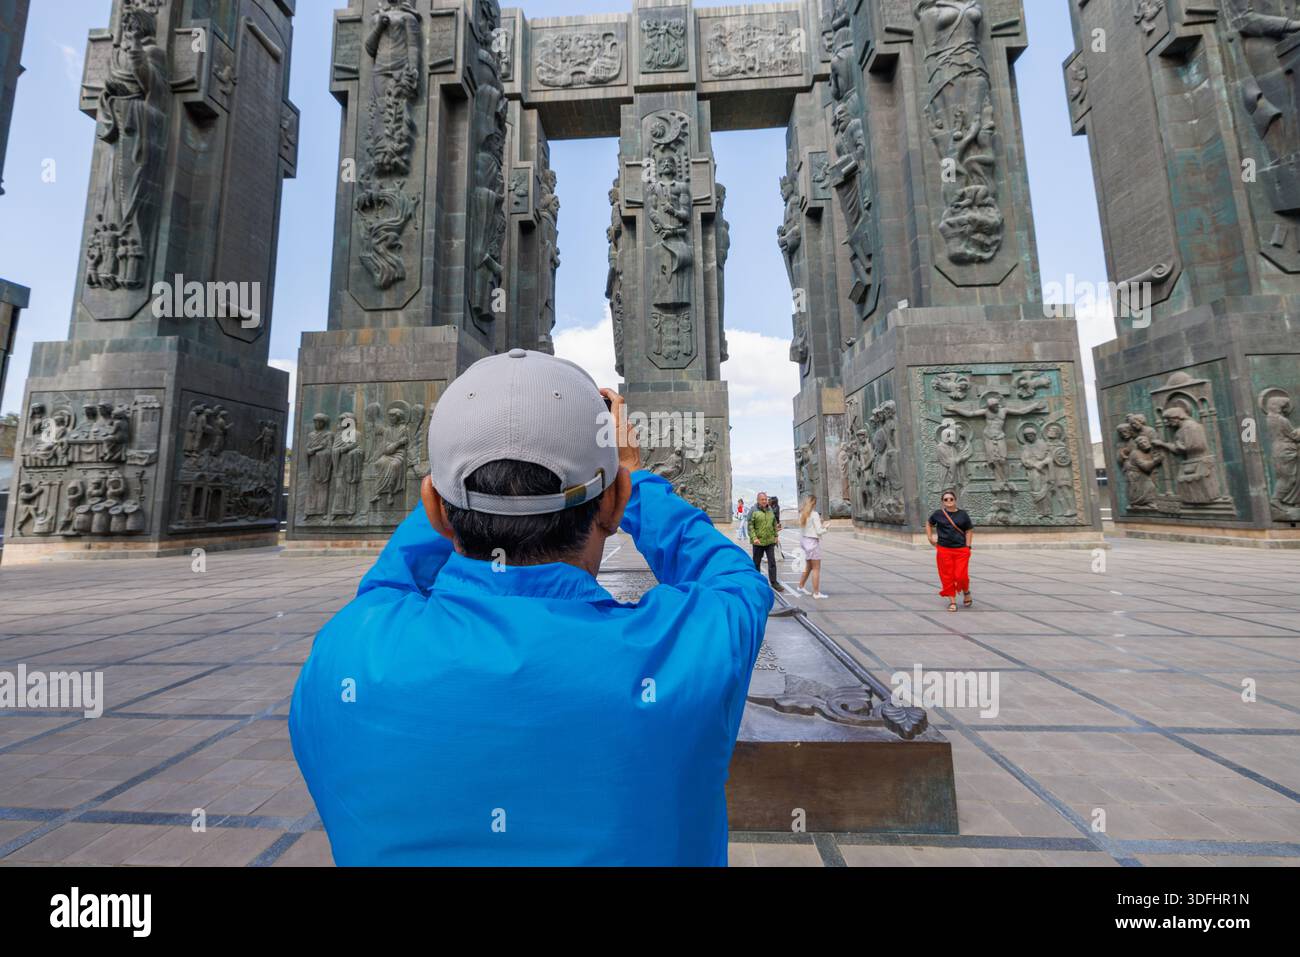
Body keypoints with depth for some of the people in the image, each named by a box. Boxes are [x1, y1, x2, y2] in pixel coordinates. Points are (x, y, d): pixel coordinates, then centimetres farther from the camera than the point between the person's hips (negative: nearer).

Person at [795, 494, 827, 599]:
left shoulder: (802, 514, 7)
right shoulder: (814, 514, -15)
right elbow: (819, 531, -16)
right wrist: (824, 527, 5)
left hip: (804, 541, 8)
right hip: (813, 542, -8)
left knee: (808, 566, 21)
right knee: (816, 568, 0)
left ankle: (800, 586, 28)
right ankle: (816, 593, 3)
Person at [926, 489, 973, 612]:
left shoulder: (962, 514, 2)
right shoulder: (938, 514, 2)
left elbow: (969, 530, 9)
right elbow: (928, 523, 18)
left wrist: (967, 546, 1)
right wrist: (930, 538, 9)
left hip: (961, 550, 0)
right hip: (944, 550, 1)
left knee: (961, 576, -4)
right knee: (947, 577, 2)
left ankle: (966, 593, 28)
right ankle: (952, 602, 13)